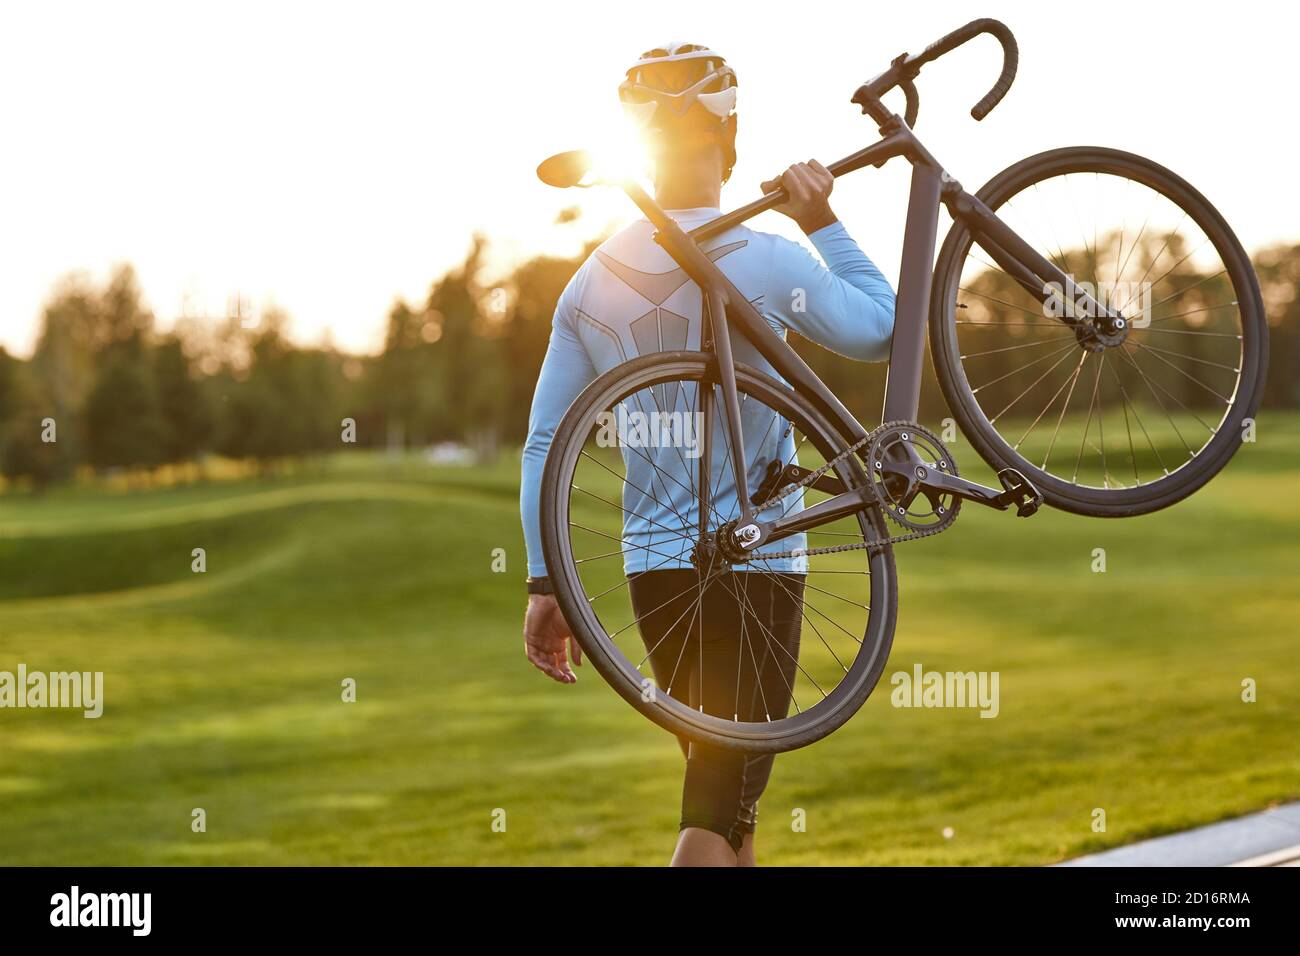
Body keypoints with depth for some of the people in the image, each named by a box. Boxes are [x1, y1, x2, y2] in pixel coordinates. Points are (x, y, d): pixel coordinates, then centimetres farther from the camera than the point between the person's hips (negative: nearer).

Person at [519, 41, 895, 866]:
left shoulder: (593, 281, 3)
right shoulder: (765, 262, -12)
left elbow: (544, 446, 4)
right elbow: (885, 332, 4)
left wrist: (546, 585, 8)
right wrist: (825, 224, 11)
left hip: (655, 570, 6)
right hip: (756, 563, -5)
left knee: (727, 797, 19)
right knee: (718, 815, -7)